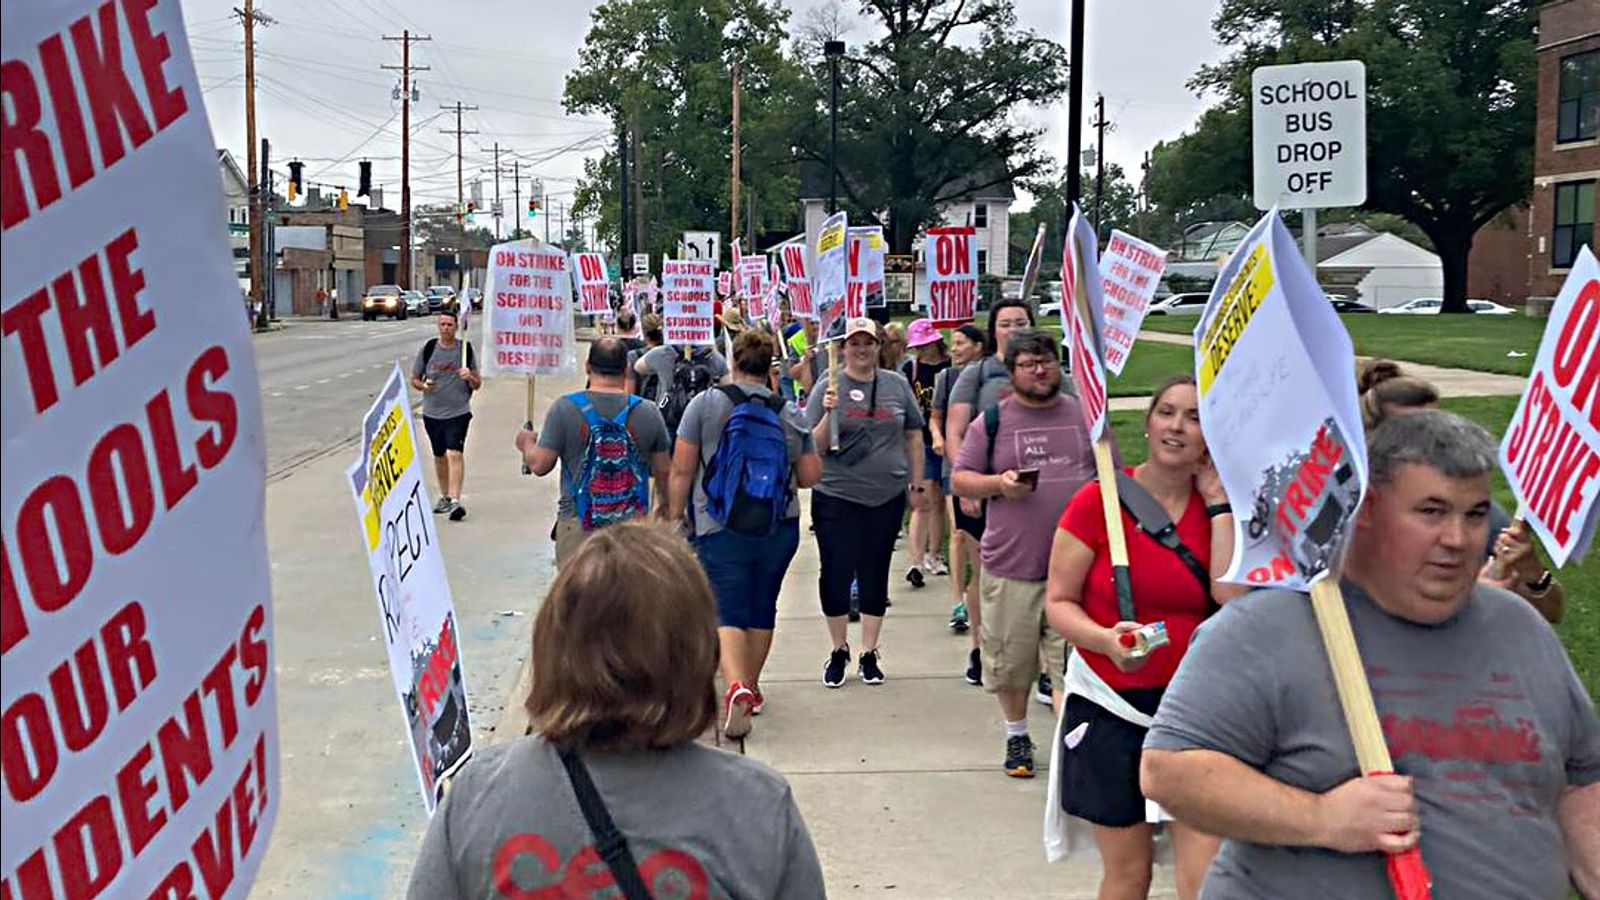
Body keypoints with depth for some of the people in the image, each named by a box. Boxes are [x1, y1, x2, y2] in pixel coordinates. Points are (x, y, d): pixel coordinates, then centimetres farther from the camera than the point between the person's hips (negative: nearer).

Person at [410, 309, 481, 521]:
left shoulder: (466, 349, 0)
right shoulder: (428, 348, 2)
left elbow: (477, 384, 5)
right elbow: (414, 378, 9)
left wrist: (470, 377, -17)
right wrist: (423, 386, -13)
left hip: (458, 412, -3)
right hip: (432, 412, 3)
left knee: (455, 453, -18)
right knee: (439, 456, 15)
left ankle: (455, 500, -23)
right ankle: (444, 497, 32)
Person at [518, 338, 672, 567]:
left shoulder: (565, 408, -6)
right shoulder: (648, 412, 0)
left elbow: (540, 465, -6)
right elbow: (664, 471, 8)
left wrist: (526, 443, 16)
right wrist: (664, 502, 28)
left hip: (578, 525, -1)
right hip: (633, 524, 1)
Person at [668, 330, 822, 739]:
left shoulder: (706, 404, -6)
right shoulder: (790, 415, 2)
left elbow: (682, 469, -7)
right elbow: (811, 474, 4)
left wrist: (675, 512, 4)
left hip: (720, 530, -3)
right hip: (778, 530, 3)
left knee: (727, 613, -4)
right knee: (762, 609, 17)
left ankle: (736, 686, -26)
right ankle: (752, 688, 30)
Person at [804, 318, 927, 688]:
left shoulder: (896, 384, 5)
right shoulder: (830, 386, -3)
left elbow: (913, 435, 12)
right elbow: (814, 446, -5)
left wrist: (917, 483, 10)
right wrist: (829, 414, -22)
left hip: (887, 496, 2)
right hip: (836, 496, -2)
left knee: (875, 575, 9)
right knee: (836, 574, 2)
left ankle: (869, 653, 21)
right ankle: (838, 650, 21)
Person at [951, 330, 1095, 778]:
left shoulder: (1085, 414, 9)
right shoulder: (992, 421, 4)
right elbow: (959, 480, 6)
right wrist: (998, 483, -12)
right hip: (1011, 566, 0)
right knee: (1011, 660, 10)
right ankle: (1017, 736, 30)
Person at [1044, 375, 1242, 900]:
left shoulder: (1220, 507, 3)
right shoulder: (1100, 500, -7)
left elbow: (1232, 597, -12)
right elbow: (1058, 602, -5)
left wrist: (1218, 504, -9)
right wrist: (1107, 639, -24)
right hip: (1110, 706, -2)